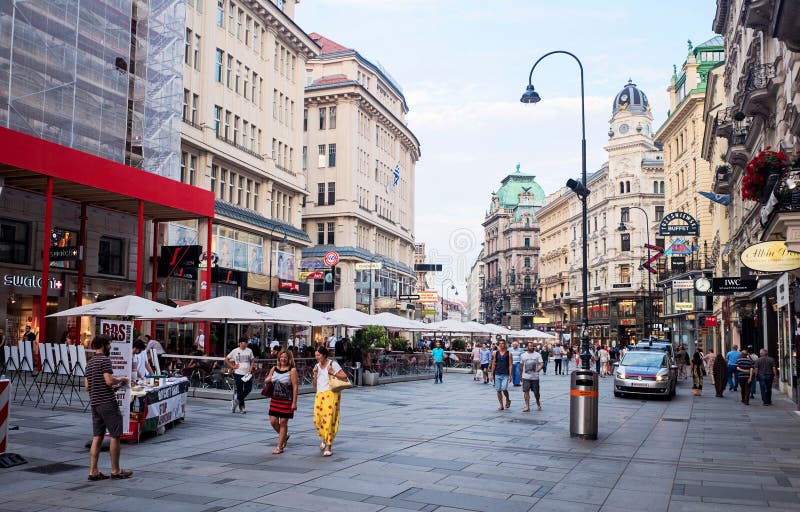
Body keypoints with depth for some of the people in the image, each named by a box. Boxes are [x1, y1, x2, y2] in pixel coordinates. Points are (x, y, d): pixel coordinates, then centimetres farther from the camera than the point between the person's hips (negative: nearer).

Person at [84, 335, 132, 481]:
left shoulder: (89, 362, 15)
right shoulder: (105, 360, -12)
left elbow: (87, 385, 15)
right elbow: (109, 381, -21)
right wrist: (121, 379, -3)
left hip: (94, 403, 9)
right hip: (107, 402, -8)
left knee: (97, 437, 9)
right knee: (115, 436, 1)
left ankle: (93, 471, 9)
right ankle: (115, 471, 7)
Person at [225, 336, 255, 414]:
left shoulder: (249, 351, 6)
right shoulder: (235, 351, -2)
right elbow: (226, 359, 6)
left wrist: (250, 370, 0)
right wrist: (232, 366, -2)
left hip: (247, 374, 3)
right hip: (238, 373, -3)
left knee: (248, 389, -5)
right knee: (240, 391, 3)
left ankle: (236, 401, 17)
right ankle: (242, 407, 16)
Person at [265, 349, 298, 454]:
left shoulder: (292, 370, -8)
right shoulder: (274, 369, 8)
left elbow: (295, 387, -11)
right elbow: (266, 381, 19)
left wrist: (294, 402, -15)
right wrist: (268, 379, -6)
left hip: (287, 401, -5)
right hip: (275, 399, 5)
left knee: (283, 422, 0)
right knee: (273, 421, 4)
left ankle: (279, 447, 11)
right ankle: (284, 436, 32)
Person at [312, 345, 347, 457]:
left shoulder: (332, 364, -2)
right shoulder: (317, 366, 14)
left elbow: (344, 377, -6)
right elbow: (315, 386, 16)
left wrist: (333, 372, -15)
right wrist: (315, 374, 1)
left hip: (331, 394, -5)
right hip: (319, 395, 6)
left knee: (329, 419, -10)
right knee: (317, 420, -1)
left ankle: (329, 447, -3)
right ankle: (324, 439, 27)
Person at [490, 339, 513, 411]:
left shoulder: (508, 353, 1)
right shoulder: (496, 353, 7)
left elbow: (510, 365, -1)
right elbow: (493, 364, 9)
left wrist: (510, 375, -8)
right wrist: (491, 374, 5)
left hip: (505, 374, -3)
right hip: (497, 374, 3)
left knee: (504, 389, -15)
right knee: (498, 390, 3)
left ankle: (507, 400, 13)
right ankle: (501, 405, 13)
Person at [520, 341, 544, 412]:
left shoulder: (537, 355, 0)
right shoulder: (523, 355, 5)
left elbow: (542, 363, -8)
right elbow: (521, 366, 14)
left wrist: (539, 368, -29)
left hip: (535, 377, 0)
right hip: (526, 377, 0)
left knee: (536, 392, 8)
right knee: (526, 391, -8)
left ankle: (538, 404, 33)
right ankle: (527, 407, -4)